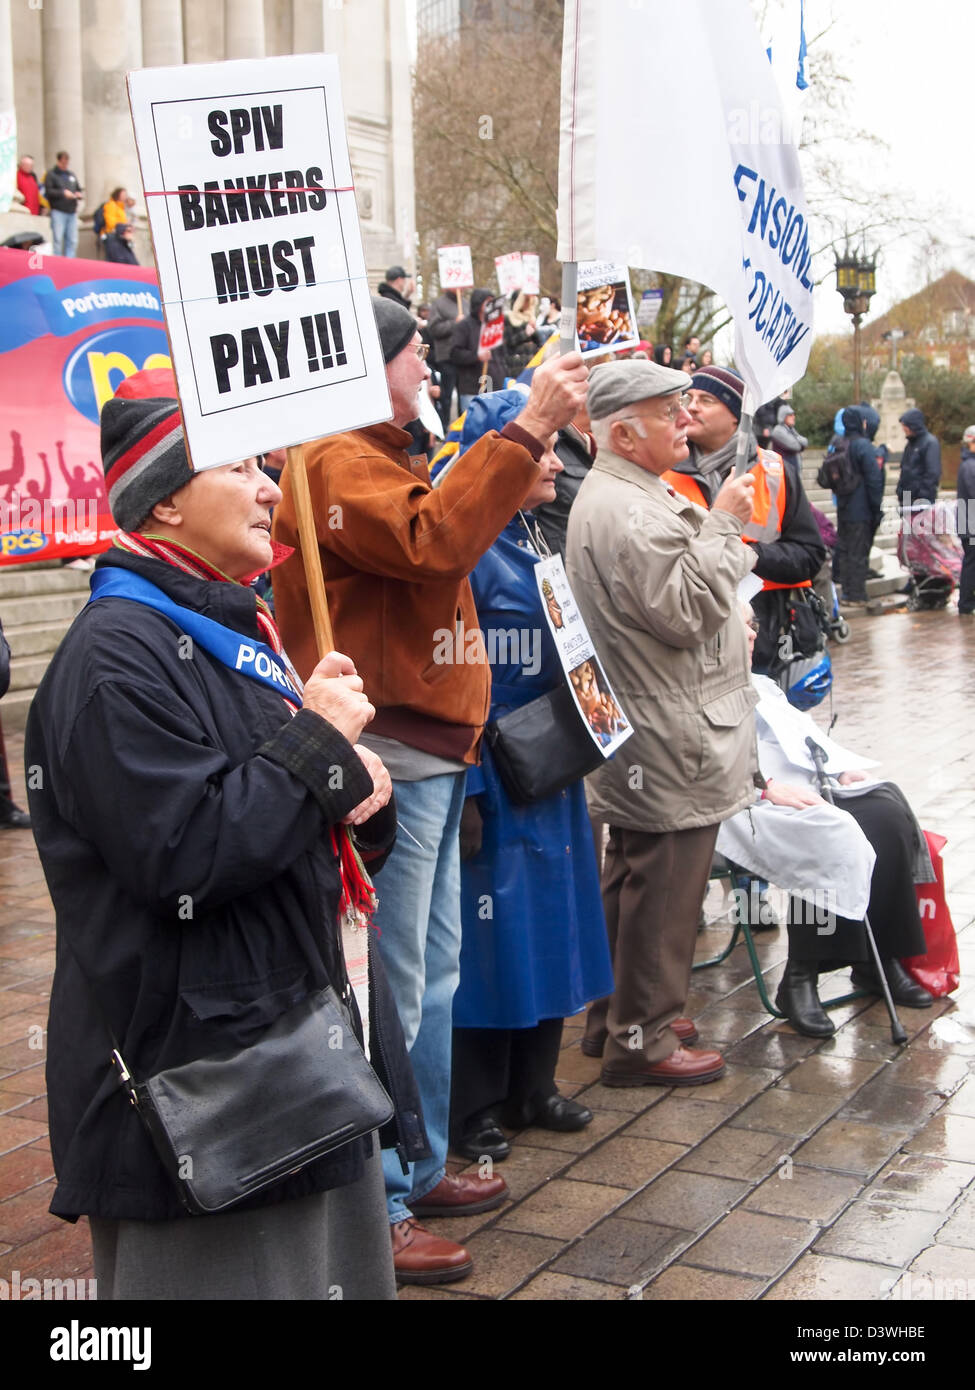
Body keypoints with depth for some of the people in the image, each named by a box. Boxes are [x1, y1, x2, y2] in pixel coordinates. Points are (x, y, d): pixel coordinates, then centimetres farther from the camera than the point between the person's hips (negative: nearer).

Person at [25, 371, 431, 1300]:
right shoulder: (119, 654, -17)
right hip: (202, 1076, -10)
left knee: (337, 1270, 19)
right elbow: (182, 856, -25)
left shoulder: (236, 629, 16)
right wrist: (317, 743, -17)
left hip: (310, 1039, 10)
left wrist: (362, 797, 1)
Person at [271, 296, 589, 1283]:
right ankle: (372, 1209, 6)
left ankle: (420, 1168, 31)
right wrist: (525, 430, -27)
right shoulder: (335, 463, -13)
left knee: (433, 972, 18)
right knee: (390, 988, -5)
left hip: (430, 754, 11)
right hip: (386, 757, -11)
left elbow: (440, 545, 24)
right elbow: (431, 540, -28)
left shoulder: (378, 458, 22)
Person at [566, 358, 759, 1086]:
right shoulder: (625, 510, -21)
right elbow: (684, 610, -24)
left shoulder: (630, 495, 16)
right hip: (669, 746, -12)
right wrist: (723, 524, -18)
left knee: (633, 882, 20)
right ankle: (642, 1040, 9)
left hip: (645, 740, 12)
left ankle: (616, 1015, 32)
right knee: (664, 891, -2)